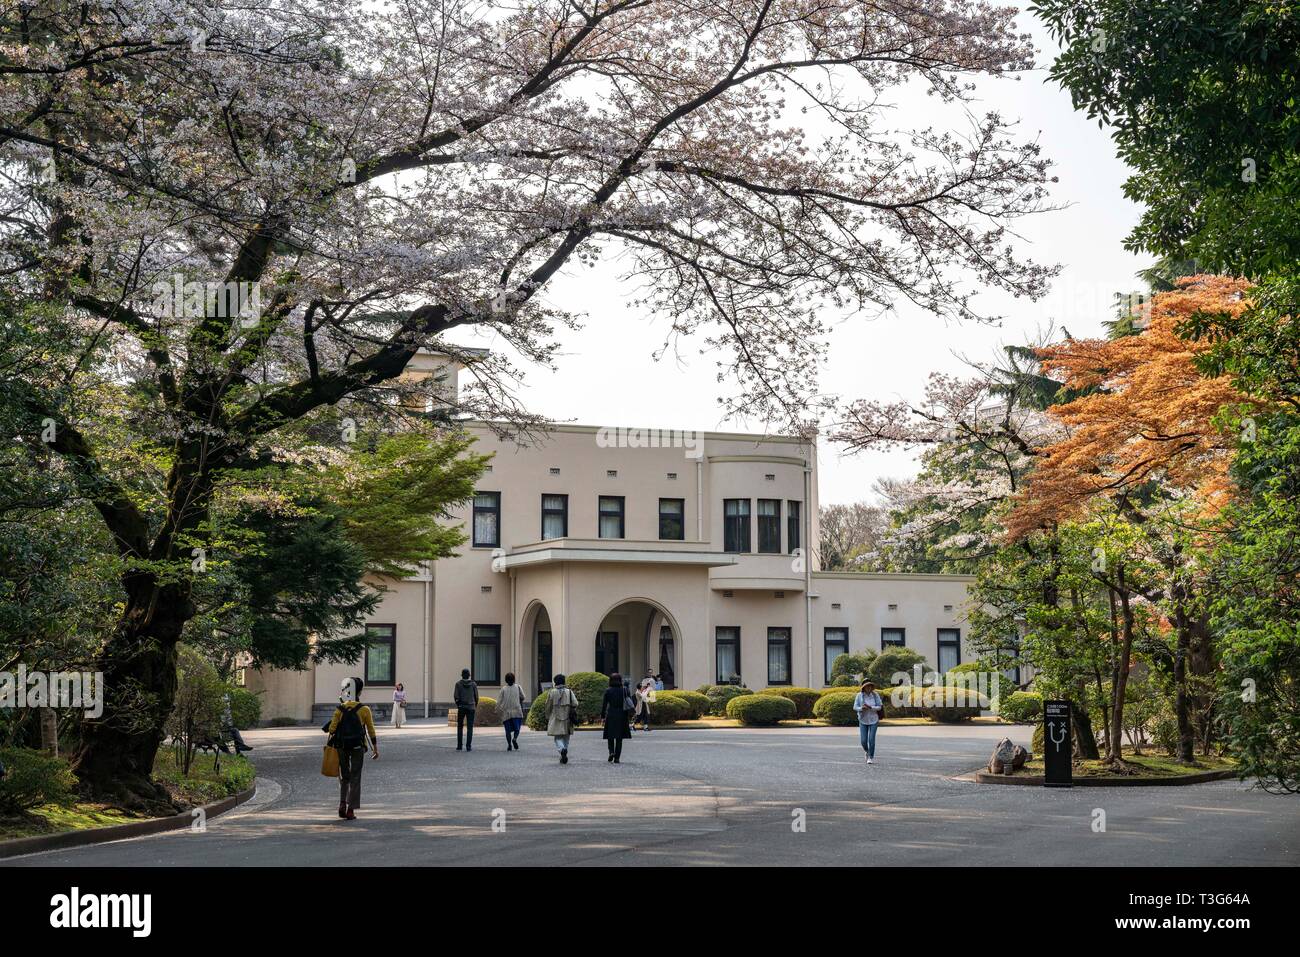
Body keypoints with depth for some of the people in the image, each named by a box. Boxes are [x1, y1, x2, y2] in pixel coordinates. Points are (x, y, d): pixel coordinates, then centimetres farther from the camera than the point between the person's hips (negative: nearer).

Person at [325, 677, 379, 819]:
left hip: (342, 747, 1)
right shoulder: (364, 710, -4)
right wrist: (375, 748, 8)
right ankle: (351, 810, 2)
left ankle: (342, 805, 1)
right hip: (358, 748, -1)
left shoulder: (339, 709, -3)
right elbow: (371, 730, 0)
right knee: (355, 778, 6)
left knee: (343, 777, 16)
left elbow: (332, 729, -10)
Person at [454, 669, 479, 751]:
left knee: (460, 727, 11)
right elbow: (476, 696, 1)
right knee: (470, 727, 1)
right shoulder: (473, 684, 0)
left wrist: (458, 704, 11)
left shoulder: (458, 684, -4)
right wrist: (476, 705, 18)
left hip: (461, 707, 0)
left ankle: (459, 746, 9)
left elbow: (456, 696, -7)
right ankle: (468, 746, -7)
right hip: (471, 707, 0)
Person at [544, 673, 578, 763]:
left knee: (558, 738, 3)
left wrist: (547, 718, 13)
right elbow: (575, 704, -8)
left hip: (555, 719, -2)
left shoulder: (551, 692, -3)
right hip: (567, 719, 2)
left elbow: (548, 707, 2)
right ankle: (564, 757, 15)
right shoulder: (569, 691, -2)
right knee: (566, 738, 14)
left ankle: (562, 749, -26)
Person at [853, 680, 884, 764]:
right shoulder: (859, 695, -9)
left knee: (871, 740, -8)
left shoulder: (875, 695, -9)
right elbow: (855, 707, -8)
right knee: (863, 741, -1)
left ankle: (871, 757, 10)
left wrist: (870, 707, -23)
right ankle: (867, 752, 32)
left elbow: (879, 707, -8)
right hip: (863, 720, 1)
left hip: (873, 720, -1)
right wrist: (861, 708, -29)